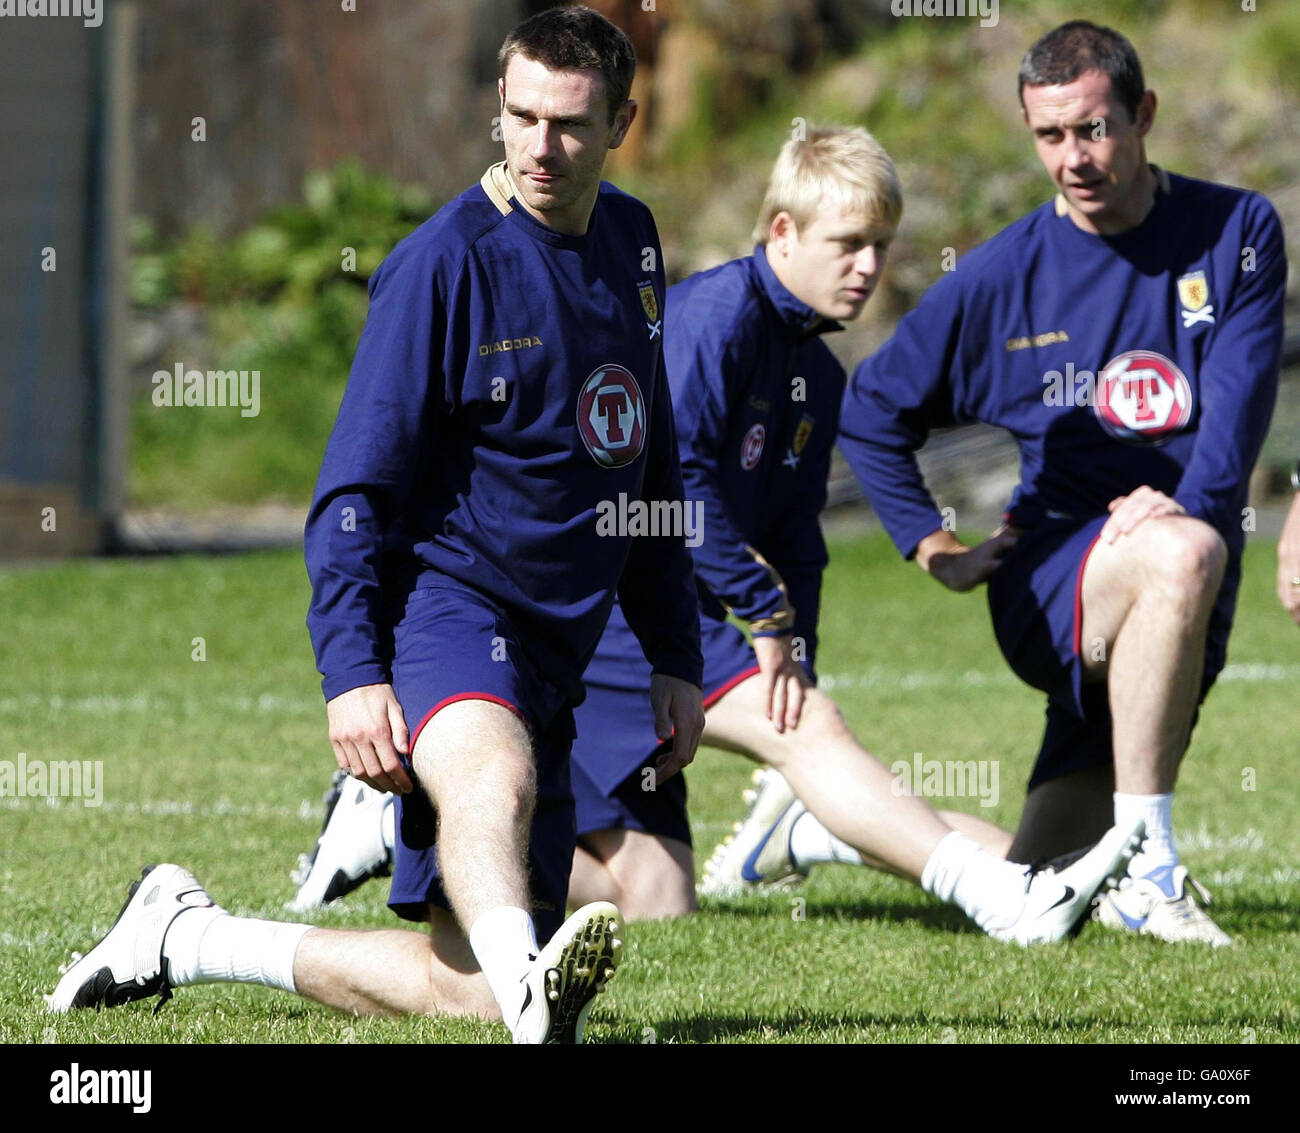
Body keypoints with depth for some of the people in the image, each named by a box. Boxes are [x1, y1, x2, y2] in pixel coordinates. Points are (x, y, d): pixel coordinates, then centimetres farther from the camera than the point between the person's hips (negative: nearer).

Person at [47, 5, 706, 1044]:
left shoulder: (630, 242, 12)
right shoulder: (446, 261, -9)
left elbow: (653, 472, 24)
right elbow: (354, 489, -10)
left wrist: (676, 658, 20)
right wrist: (351, 673, -21)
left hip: (554, 650, 7)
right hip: (443, 599, -7)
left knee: (472, 982, 2)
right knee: (493, 775, -42)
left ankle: (191, 937, 13)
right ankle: (533, 987, -69)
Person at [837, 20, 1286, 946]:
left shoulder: (1237, 234, 1)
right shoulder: (1003, 277, 1)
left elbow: (1240, 394, -11)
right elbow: (872, 412, 12)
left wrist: (1187, 501, -27)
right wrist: (935, 549, 3)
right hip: (1047, 582, -2)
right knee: (1184, 556, -39)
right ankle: (1147, 872, -35)